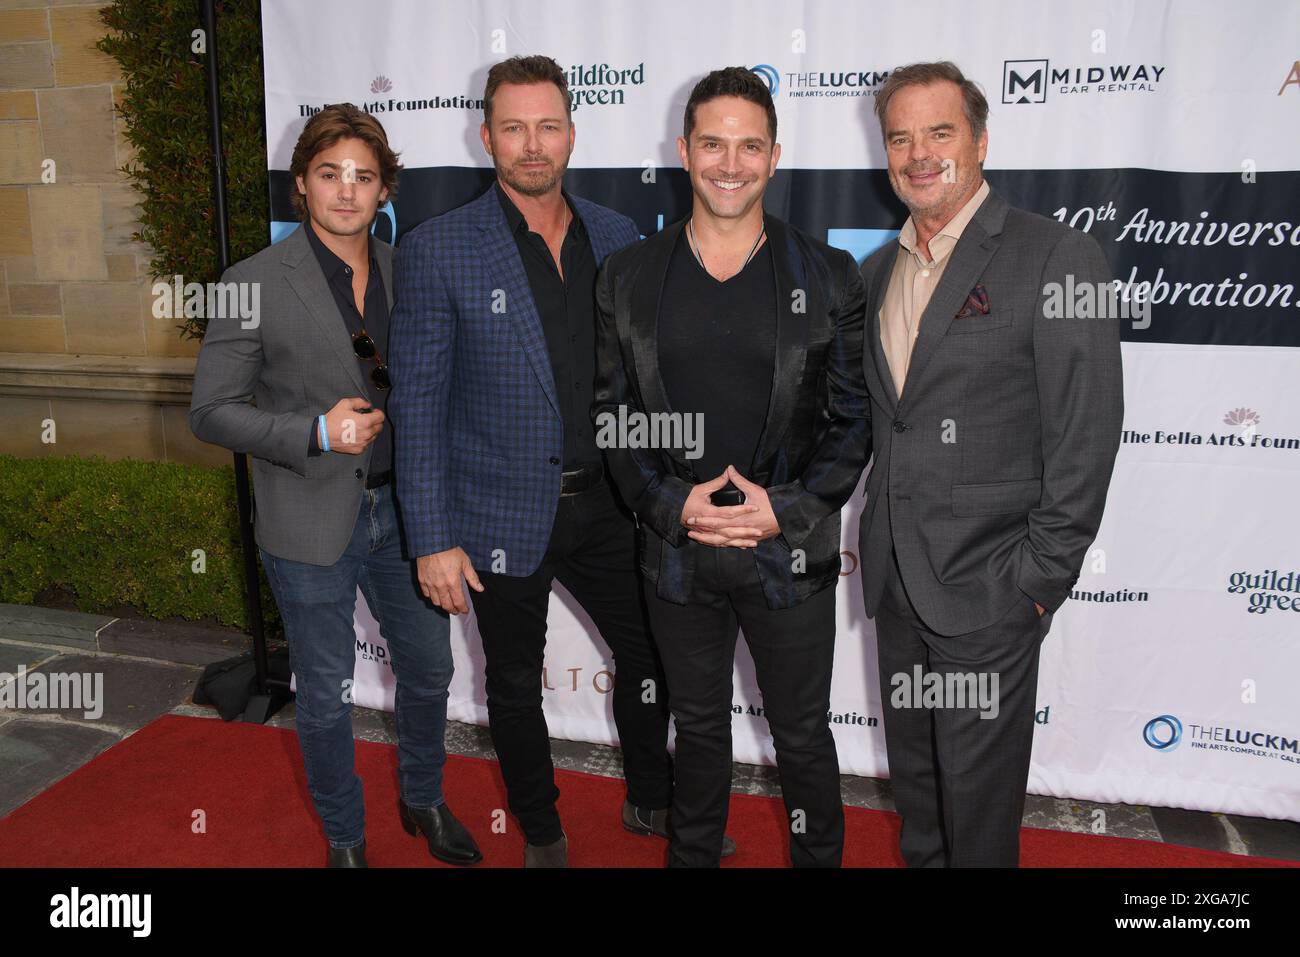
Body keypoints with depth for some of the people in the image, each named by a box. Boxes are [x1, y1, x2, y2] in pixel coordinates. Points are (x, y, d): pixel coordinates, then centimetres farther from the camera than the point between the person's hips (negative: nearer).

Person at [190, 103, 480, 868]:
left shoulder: (404, 271, 2)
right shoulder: (254, 283, -12)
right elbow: (211, 412, -10)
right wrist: (317, 432, -23)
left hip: (400, 509, 5)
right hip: (314, 524, -4)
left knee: (430, 668, 17)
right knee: (327, 697, 11)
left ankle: (424, 801, 43)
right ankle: (345, 839, 36)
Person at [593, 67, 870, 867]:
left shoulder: (827, 276, -3)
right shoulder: (630, 277, 0)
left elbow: (853, 417, -2)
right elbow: (611, 411, 2)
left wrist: (788, 509, -14)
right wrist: (671, 503, -11)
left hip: (792, 553, -1)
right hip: (678, 551, 2)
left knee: (803, 735, 15)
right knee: (700, 729, 21)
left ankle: (821, 855, 40)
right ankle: (693, 854, 43)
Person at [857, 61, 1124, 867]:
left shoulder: (1056, 258, -10)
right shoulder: (878, 272, 10)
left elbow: (1085, 437, -12)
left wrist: (1039, 580, -13)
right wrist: (878, 545, 9)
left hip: (988, 588, -6)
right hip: (897, 581, 6)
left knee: (978, 791, 8)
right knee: (914, 771, 21)